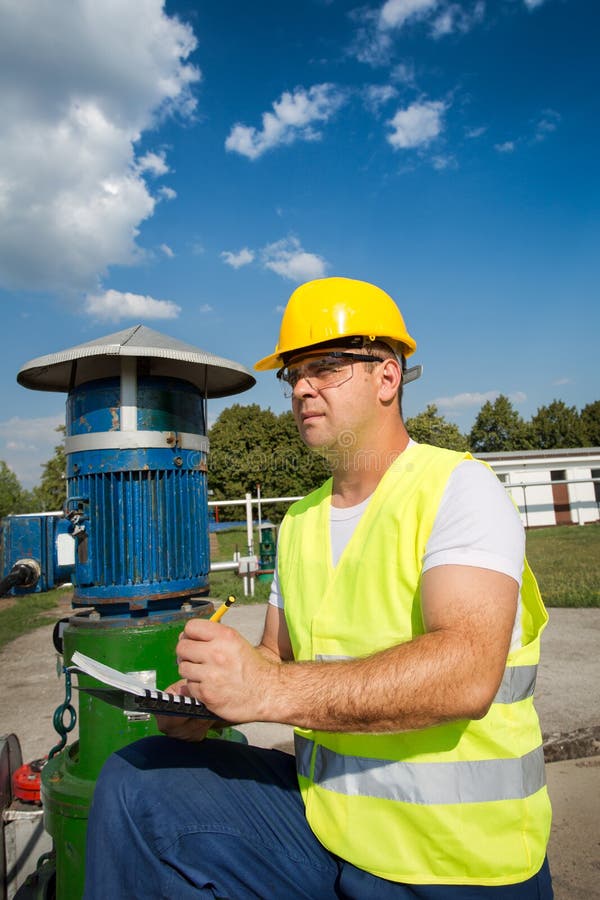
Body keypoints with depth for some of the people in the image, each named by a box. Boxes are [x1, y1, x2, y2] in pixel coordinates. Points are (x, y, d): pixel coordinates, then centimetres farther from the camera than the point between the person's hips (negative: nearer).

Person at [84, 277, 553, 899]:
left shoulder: (458, 489, -14)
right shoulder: (300, 520, 8)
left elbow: (467, 673, -26)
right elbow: (278, 657, 11)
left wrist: (270, 691, -31)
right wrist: (208, 695, -9)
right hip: (320, 814, 5)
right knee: (134, 783, -9)